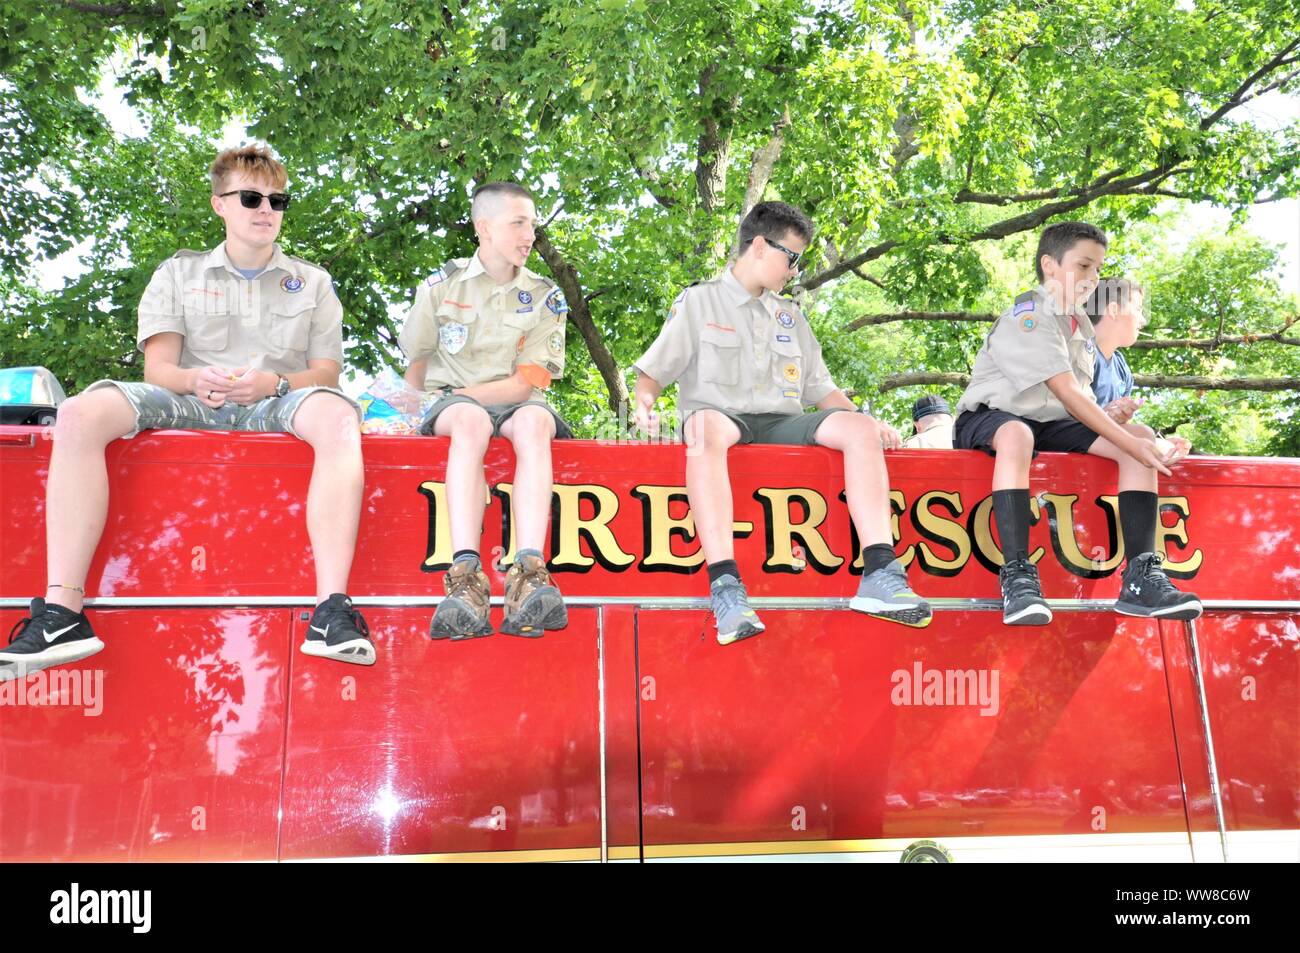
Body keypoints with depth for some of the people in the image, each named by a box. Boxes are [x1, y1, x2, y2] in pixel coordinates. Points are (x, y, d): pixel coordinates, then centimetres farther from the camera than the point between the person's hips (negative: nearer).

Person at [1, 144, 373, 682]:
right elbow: (157, 367, 9)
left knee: (338, 418, -38)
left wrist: (273, 384, -12)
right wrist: (194, 379, -16)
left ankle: (332, 610, -46)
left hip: (276, 407, -1)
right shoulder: (178, 273, 20)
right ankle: (62, 609, -35)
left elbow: (327, 374, 10)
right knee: (82, 414, -29)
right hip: (191, 404, 1)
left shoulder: (311, 282, 19)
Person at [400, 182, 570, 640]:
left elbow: (525, 384, -2)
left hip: (515, 405, 1)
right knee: (470, 419, -38)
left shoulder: (545, 297, 9)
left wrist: (466, 392, -8)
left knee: (534, 419, -37)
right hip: (452, 402, -1)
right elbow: (417, 364, 18)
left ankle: (528, 577, -54)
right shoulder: (442, 286, 9)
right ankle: (465, 577, -54)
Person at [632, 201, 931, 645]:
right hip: (723, 416, -4)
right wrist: (644, 400, -16)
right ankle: (725, 587, -50)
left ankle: (880, 574, -34)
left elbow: (820, 388, 23)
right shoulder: (699, 301, 13)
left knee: (859, 428, -22)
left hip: (782, 424, 5)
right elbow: (654, 371, 7)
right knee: (708, 424, -41)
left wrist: (867, 420, 6)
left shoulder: (791, 317, 27)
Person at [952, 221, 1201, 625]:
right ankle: (1018, 578, -46)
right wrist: (1127, 442, -27)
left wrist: (1135, 437, -7)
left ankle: (1141, 578, -21)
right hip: (989, 418, -8)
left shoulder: (1083, 326, 14)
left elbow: (1082, 397, 11)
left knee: (1143, 436, -12)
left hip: (1053, 425, 8)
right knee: (1016, 434, -44)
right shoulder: (1027, 316, -15)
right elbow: (1067, 392, -24)